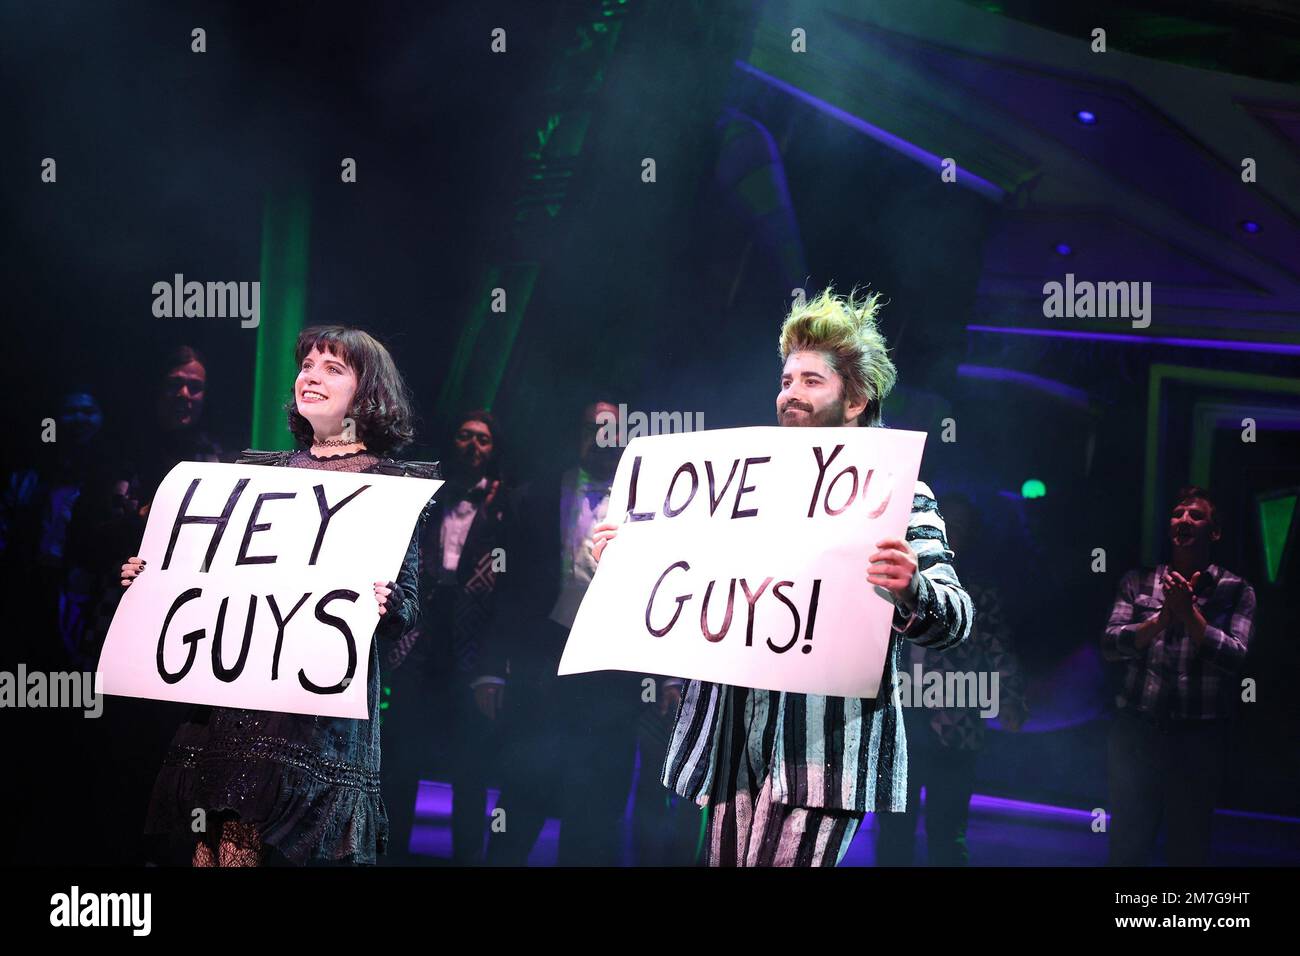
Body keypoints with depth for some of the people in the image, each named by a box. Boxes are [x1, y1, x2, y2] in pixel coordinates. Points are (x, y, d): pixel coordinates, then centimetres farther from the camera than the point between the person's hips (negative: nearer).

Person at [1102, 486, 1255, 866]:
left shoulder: (1236, 591, 2)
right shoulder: (1137, 581, 8)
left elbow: (1234, 657, -10)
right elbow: (1110, 644, -3)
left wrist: (1189, 614, -20)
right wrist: (1161, 620, -18)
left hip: (1199, 735, -2)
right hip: (1136, 730, 2)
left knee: (1187, 849, 5)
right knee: (1126, 847, 8)